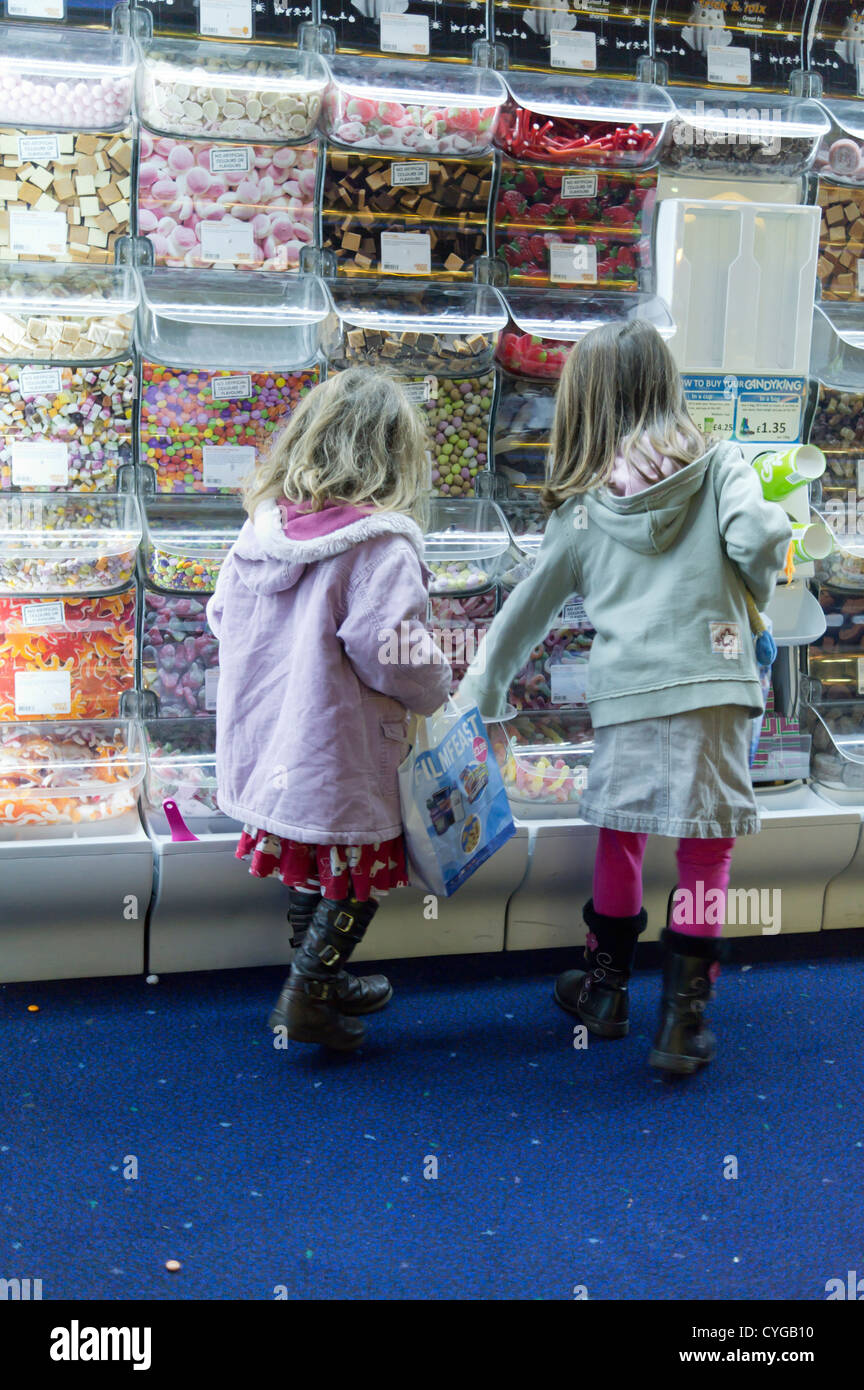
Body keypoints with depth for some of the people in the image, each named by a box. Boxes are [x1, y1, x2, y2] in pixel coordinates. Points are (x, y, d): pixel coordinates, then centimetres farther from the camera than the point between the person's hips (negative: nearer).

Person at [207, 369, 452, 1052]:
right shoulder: (382, 548, -21)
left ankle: (321, 977, 38)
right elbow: (394, 652, -23)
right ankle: (307, 996, 13)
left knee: (309, 865, 23)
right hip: (343, 750, -7)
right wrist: (436, 689, -3)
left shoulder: (261, 528, 0)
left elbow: (224, 616, 10)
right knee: (360, 871, 12)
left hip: (269, 734, 7)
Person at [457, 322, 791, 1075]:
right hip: (711, 685, -1)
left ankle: (607, 989, 32)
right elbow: (757, 539, -13)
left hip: (624, 694, 1)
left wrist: (477, 695, 25)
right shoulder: (717, 466, 4)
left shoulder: (584, 506, 8)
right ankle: (683, 1019, 12)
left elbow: (529, 610, 14)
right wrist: (761, 582, 11)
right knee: (705, 849, 7)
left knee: (619, 834, 17)